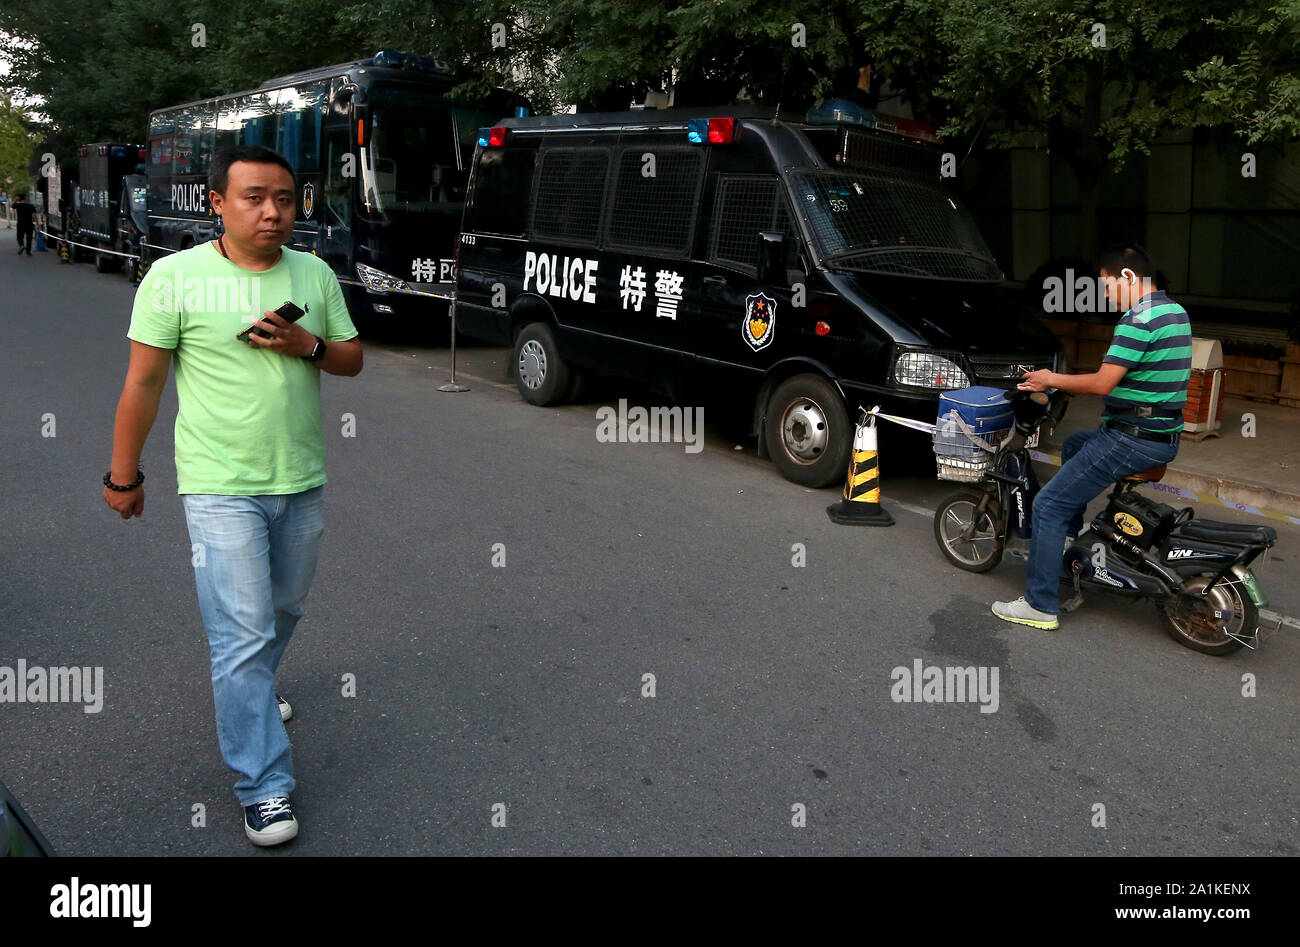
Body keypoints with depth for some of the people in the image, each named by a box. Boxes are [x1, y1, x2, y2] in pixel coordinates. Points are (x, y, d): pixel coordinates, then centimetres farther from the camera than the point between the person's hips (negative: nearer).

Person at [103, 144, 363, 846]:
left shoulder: (315, 274, 4)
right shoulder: (175, 277, -10)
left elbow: (352, 359, 9)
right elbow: (143, 382, -5)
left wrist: (308, 345, -13)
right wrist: (123, 475, 0)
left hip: (302, 481, 5)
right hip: (221, 489, -5)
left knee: (284, 609, 23)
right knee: (243, 634, -5)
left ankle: (250, 689, 52)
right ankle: (263, 788, 6)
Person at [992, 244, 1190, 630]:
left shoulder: (1139, 319, -19)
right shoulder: (1175, 312, 13)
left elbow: (1102, 383, -23)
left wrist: (1051, 379, -7)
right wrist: (1063, 382, 15)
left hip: (1133, 439, -10)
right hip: (1165, 435, 10)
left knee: (1048, 506, -6)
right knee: (1074, 444, 35)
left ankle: (1040, 605, -3)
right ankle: (1072, 535, 37)